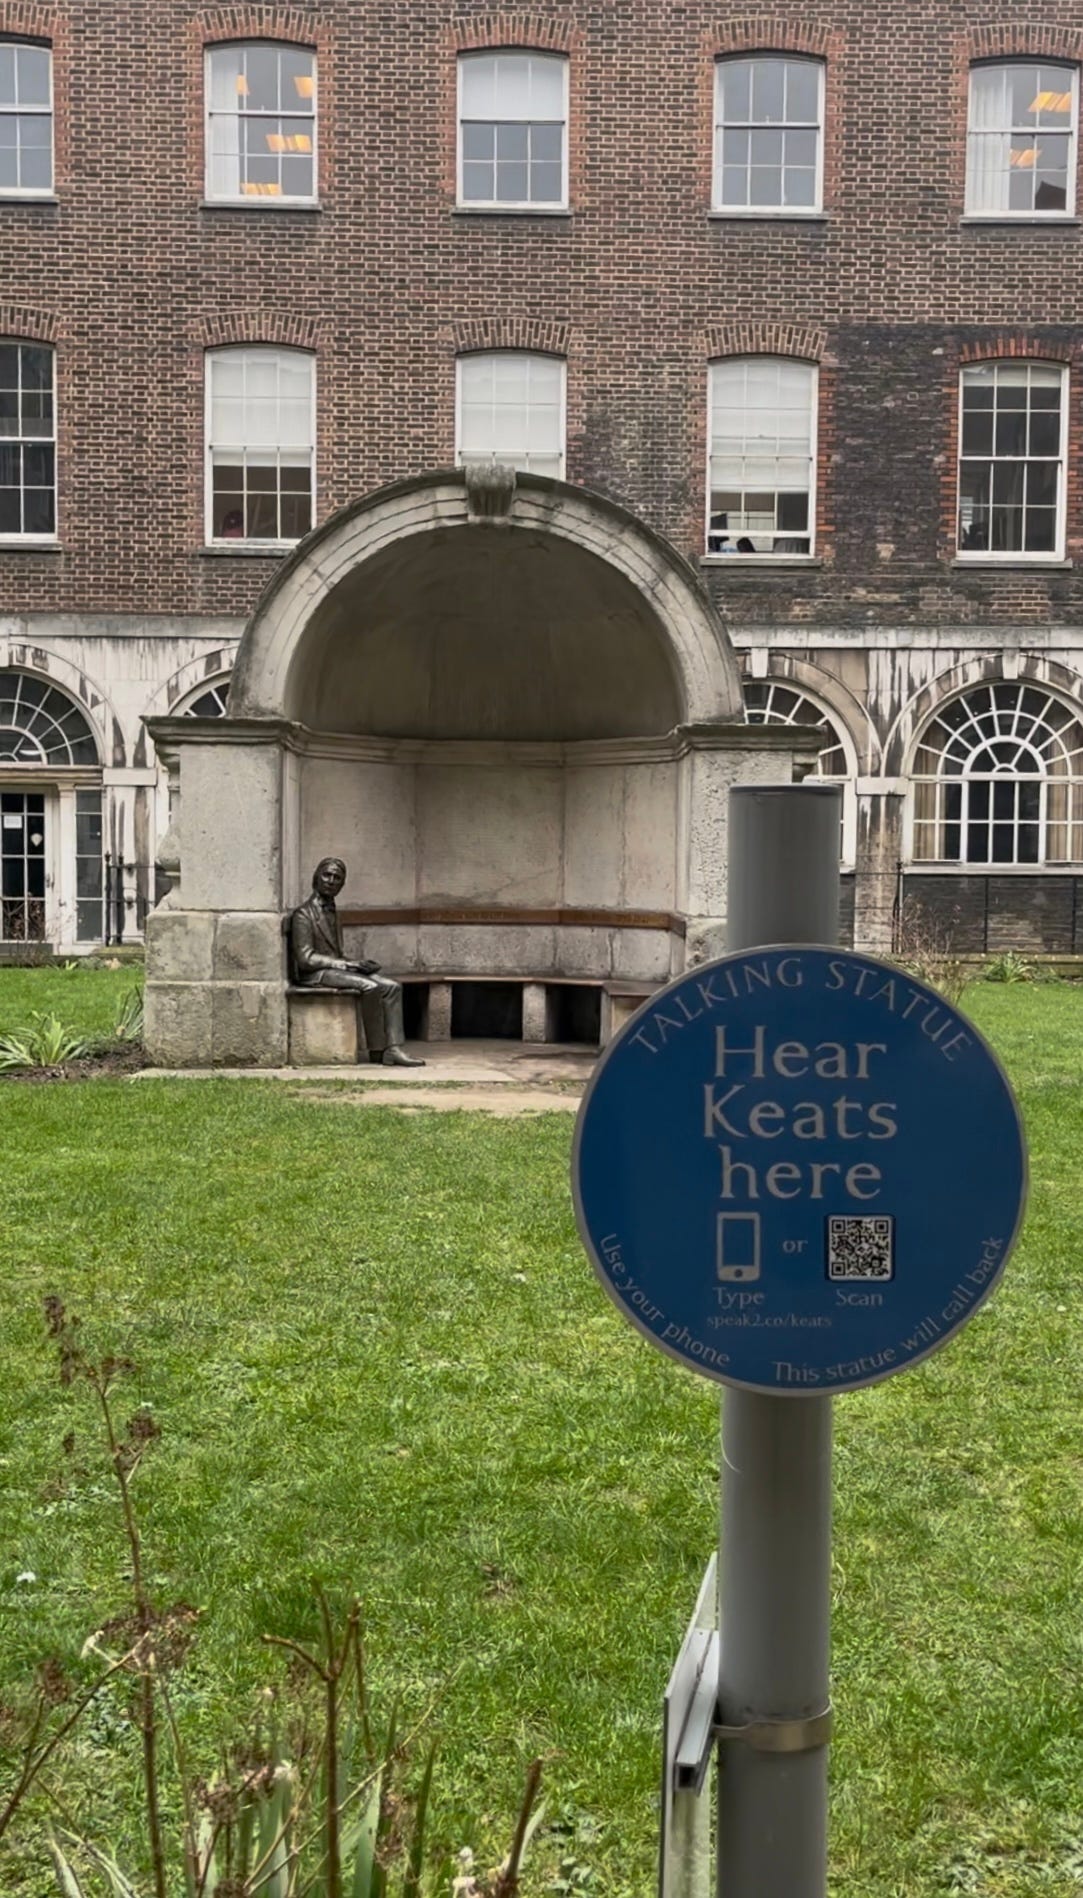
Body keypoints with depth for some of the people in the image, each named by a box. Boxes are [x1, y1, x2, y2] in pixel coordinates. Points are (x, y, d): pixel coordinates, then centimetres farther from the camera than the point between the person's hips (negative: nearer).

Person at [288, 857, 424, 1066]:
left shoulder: (331, 912, 21)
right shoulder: (303, 915, -7)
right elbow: (305, 959, -15)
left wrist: (352, 963, 0)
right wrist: (343, 964, -18)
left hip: (334, 968, 8)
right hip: (314, 974, -8)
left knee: (392, 986, -12)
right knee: (370, 987, -30)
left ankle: (393, 1048, -22)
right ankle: (376, 1050, -20)